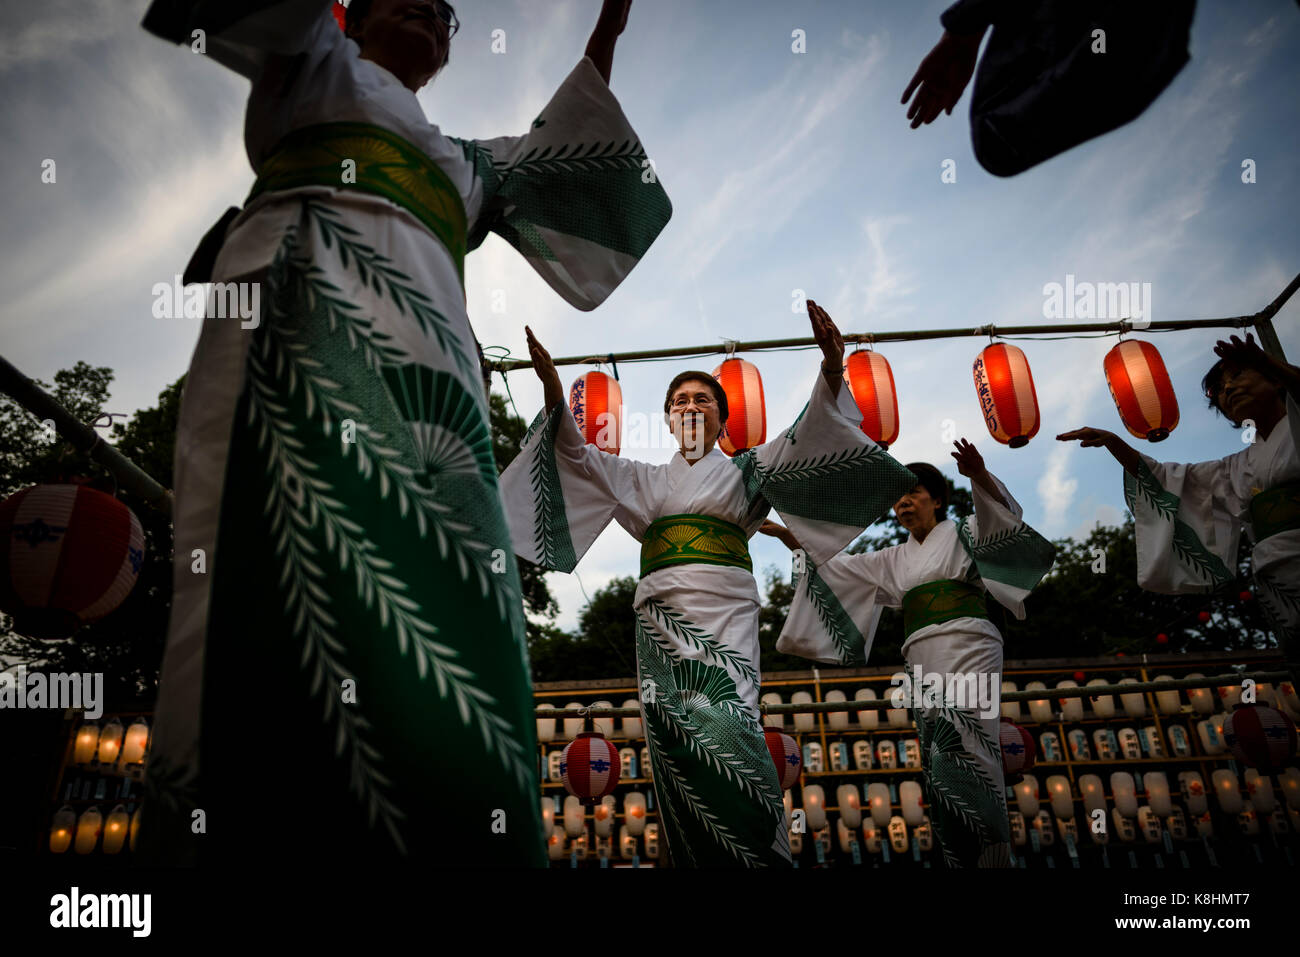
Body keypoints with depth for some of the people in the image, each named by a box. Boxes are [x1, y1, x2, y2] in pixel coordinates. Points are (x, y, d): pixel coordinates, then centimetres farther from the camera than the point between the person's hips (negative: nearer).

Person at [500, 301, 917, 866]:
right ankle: (695, 857, 0)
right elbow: (579, 456, 18)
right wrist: (553, 390, 4)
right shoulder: (645, 481, 26)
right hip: (662, 612, 3)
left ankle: (759, 853, -17)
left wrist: (832, 370, -12)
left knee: (724, 724, -21)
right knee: (675, 737, -6)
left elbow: (803, 439, 5)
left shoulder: (744, 470, 19)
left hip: (722, 609, -3)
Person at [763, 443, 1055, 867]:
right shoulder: (894, 560, 25)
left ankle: (991, 855, -20)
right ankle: (962, 860, 2)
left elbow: (998, 518, -10)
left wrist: (979, 476, -30)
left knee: (959, 750, -21)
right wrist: (788, 536, 15)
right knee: (939, 764, -1)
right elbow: (834, 564, 23)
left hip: (967, 648, -5)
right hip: (923, 659, 5)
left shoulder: (962, 535, 11)